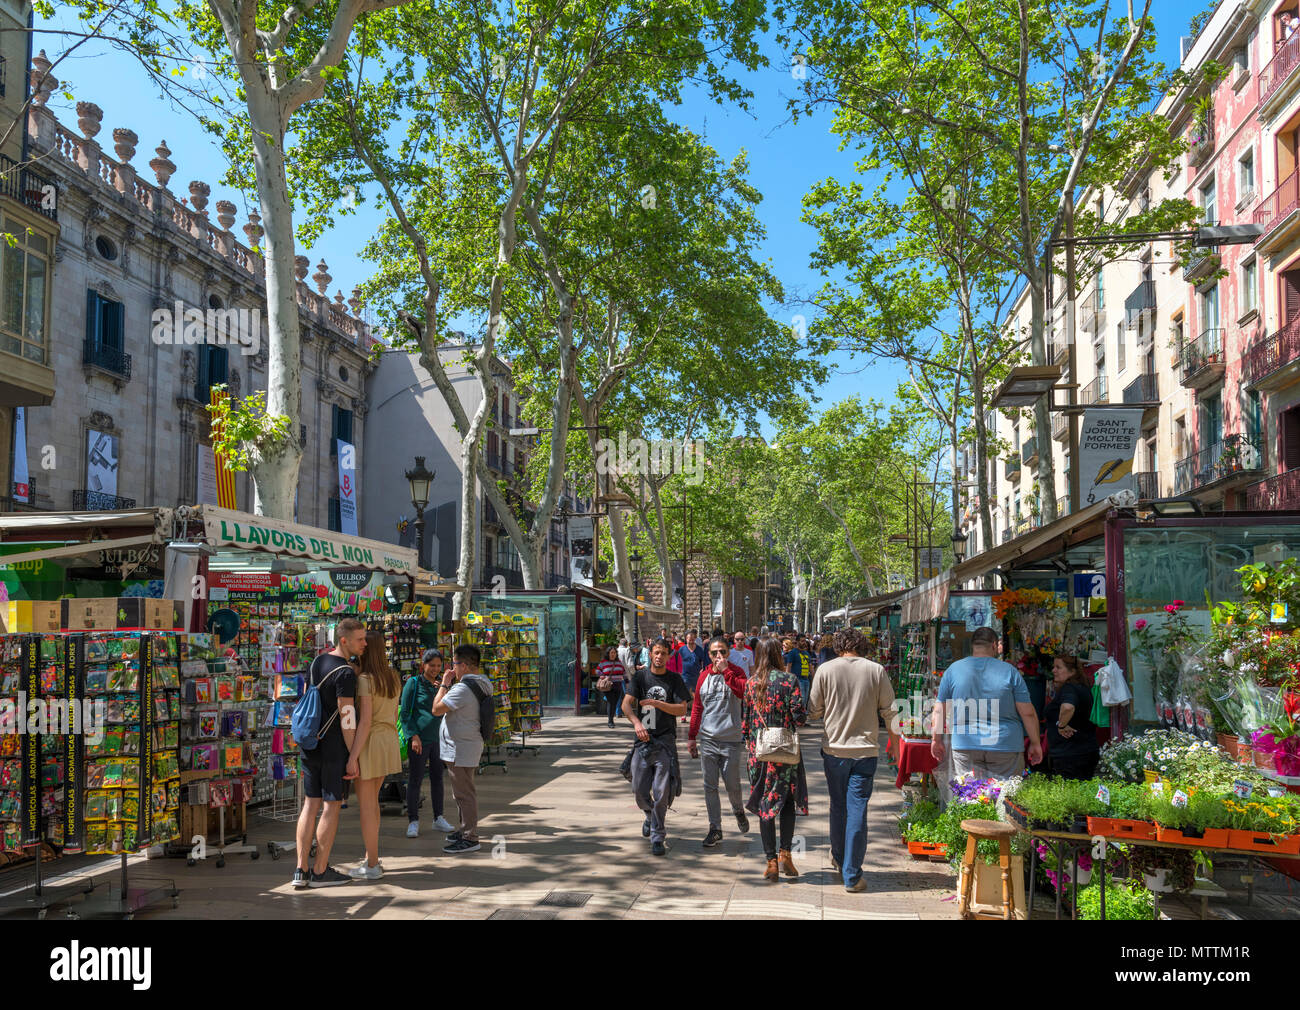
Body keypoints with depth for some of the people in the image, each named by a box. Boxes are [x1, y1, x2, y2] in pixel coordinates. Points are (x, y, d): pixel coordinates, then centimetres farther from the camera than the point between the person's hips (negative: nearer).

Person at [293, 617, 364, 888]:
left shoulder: (317, 662, 9)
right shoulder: (345, 673, -17)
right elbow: (347, 717, -18)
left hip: (310, 744, 8)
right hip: (334, 746, -8)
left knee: (311, 803, 10)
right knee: (331, 805, 1)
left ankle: (301, 870, 10)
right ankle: (320, 871, 7)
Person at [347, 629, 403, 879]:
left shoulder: (365, 680, -15)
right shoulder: (394, 678, 7)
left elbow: (365, 721, -19)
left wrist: (353, 757, -18)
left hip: (369, 742, -8)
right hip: (389, 741, 8)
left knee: (366, 805, 2)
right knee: (372, 801, 20)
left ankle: (372, 866, 8)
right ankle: (370, 858, 27)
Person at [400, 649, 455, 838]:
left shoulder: (441, 684, 11)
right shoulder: (413, 683, -3)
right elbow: (404, 713, -5)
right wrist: (413, 736, -14)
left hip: (438, 738, 5)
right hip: (419, 738, -5)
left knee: (437, 778, 9)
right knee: (415, 780, -2)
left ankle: (438, 819, 18)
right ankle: (413, 822, 5)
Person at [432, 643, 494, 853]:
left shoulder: (463, 688, -22)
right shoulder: (484, 684, 9)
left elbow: (437, 709, -20)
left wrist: (444, 684, -10)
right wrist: (450, 686, 13)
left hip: (460, 749, -10)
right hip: (471, 746, 10)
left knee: (464, 793, -5)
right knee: (464, 792, 21)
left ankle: (470, 838, -1)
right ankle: (466, 830, 32)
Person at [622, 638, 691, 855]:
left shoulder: (674, 679, 3)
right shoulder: (641, 676, 6)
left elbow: (682, 709, -3)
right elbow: (626, 703, -3)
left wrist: (656, 703, -14)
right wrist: (636, 722, -20)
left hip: (665, 741, -2)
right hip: (643, 739, 2)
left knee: (662, 791, -6)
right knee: (639, 789, 5)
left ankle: (657, 837, 5)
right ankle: (650, 816, 37)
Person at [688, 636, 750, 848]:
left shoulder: (736, 672, -1)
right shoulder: (704, 676, 8)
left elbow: (744, 692, -22)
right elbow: (697, 708, 14)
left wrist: (726, 671, -21)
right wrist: (692, 737, 12)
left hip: (730, 739, -3)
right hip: (707, 740, 3)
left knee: (732, 785, 2)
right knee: (710, 786, 3)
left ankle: (738, 810, 33)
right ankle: (715, 828, 12)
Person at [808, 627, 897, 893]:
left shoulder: (825, 669, -4)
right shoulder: (876, 670, -3)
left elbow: (813, 710, 1)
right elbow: (889, 710, 2)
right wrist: (893, 735, 19)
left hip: (834, 748, 1)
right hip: (866, 749, -1)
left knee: (838, 806, 18)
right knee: (858, 810, 0)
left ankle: (839, 858, 35)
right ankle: (852, 876, 0)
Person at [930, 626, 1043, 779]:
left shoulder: (953, 670, 5)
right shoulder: (1009, 671, 1)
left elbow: (940, 710, 8)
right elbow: (1027, 713, 1)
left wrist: (936, 739, 19)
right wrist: (1035, 743, 11)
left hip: (964, 746, 1)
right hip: (1005, 745, -1)